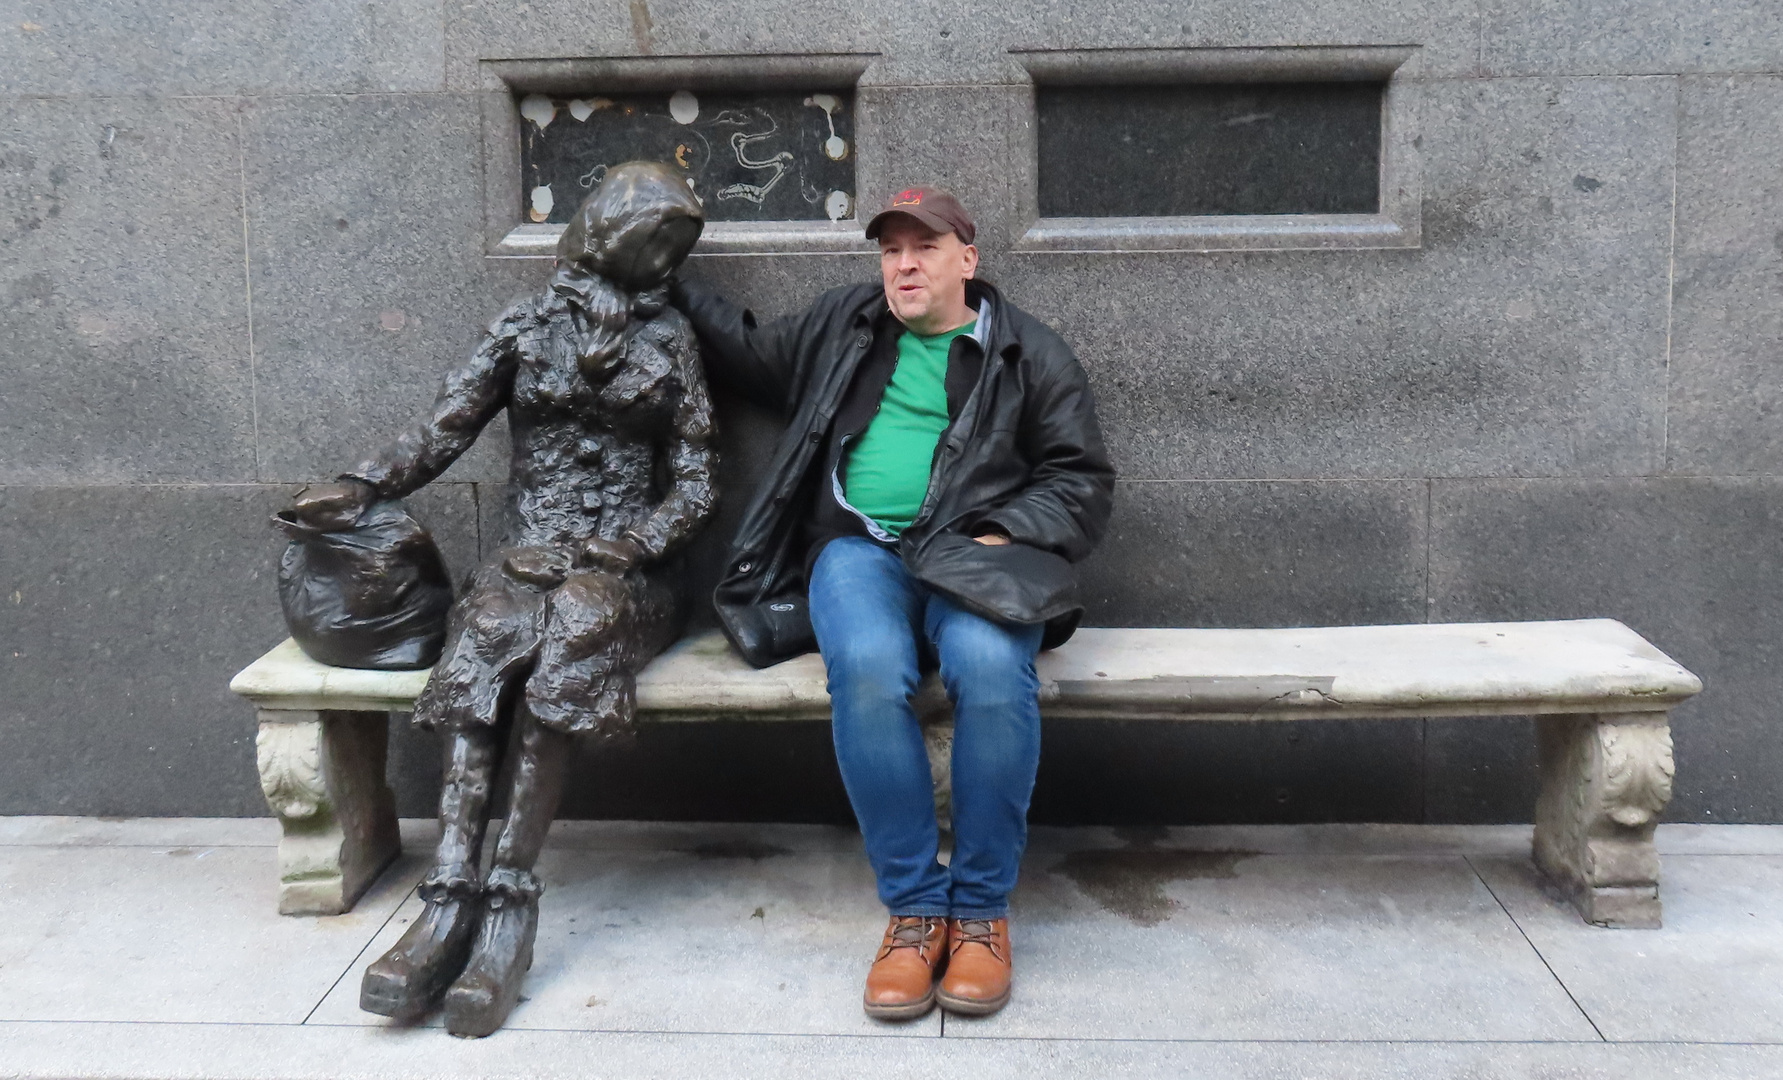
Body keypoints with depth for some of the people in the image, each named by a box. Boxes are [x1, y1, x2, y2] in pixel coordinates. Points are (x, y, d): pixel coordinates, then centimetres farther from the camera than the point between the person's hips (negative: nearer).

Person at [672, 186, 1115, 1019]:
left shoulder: (1029, 354, 14)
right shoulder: (842, 325, 22)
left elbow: (1081, 479, 10)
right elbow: (749, 355, 37)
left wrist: (1004, 538, -7)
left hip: (974, 554, -1)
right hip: (859, 549, 2)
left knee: (991, 667, -37)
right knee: (868, 667, -35)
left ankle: (981, 905, -20)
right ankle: (913, 903, -21)